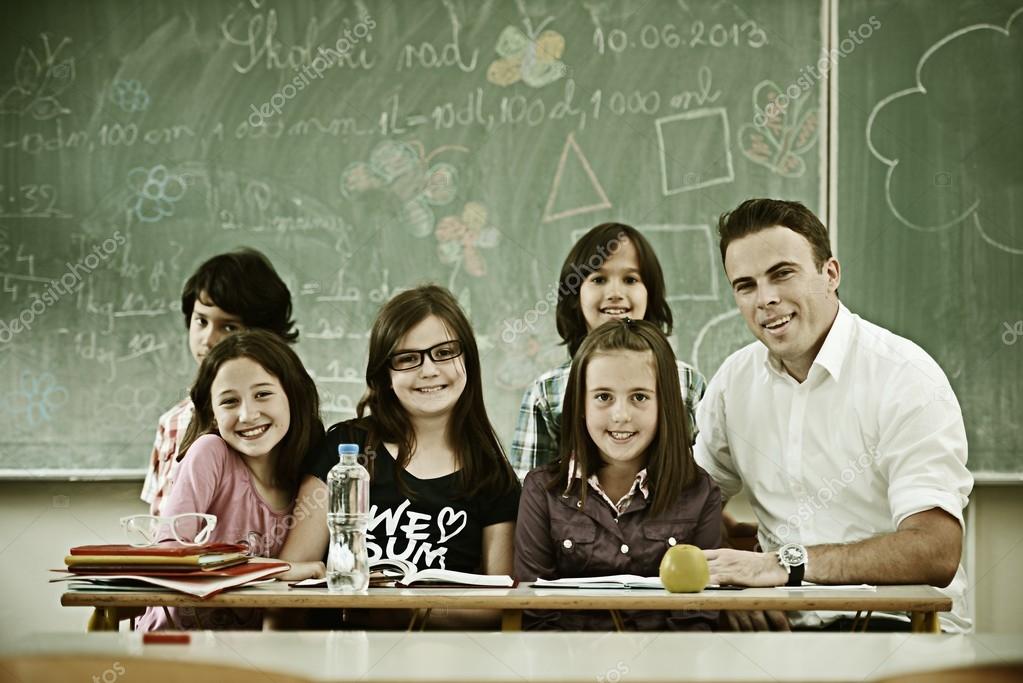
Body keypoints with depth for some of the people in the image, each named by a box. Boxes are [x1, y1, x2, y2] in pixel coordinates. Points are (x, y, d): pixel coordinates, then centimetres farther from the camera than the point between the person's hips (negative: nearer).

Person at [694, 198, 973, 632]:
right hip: (785, 625, 4)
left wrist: (786, 563, -28)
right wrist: (735, 581, -9)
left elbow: (936, 552, -21)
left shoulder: (906, 379, -11)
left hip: (896, 625, -4)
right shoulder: (735, 379, 8)